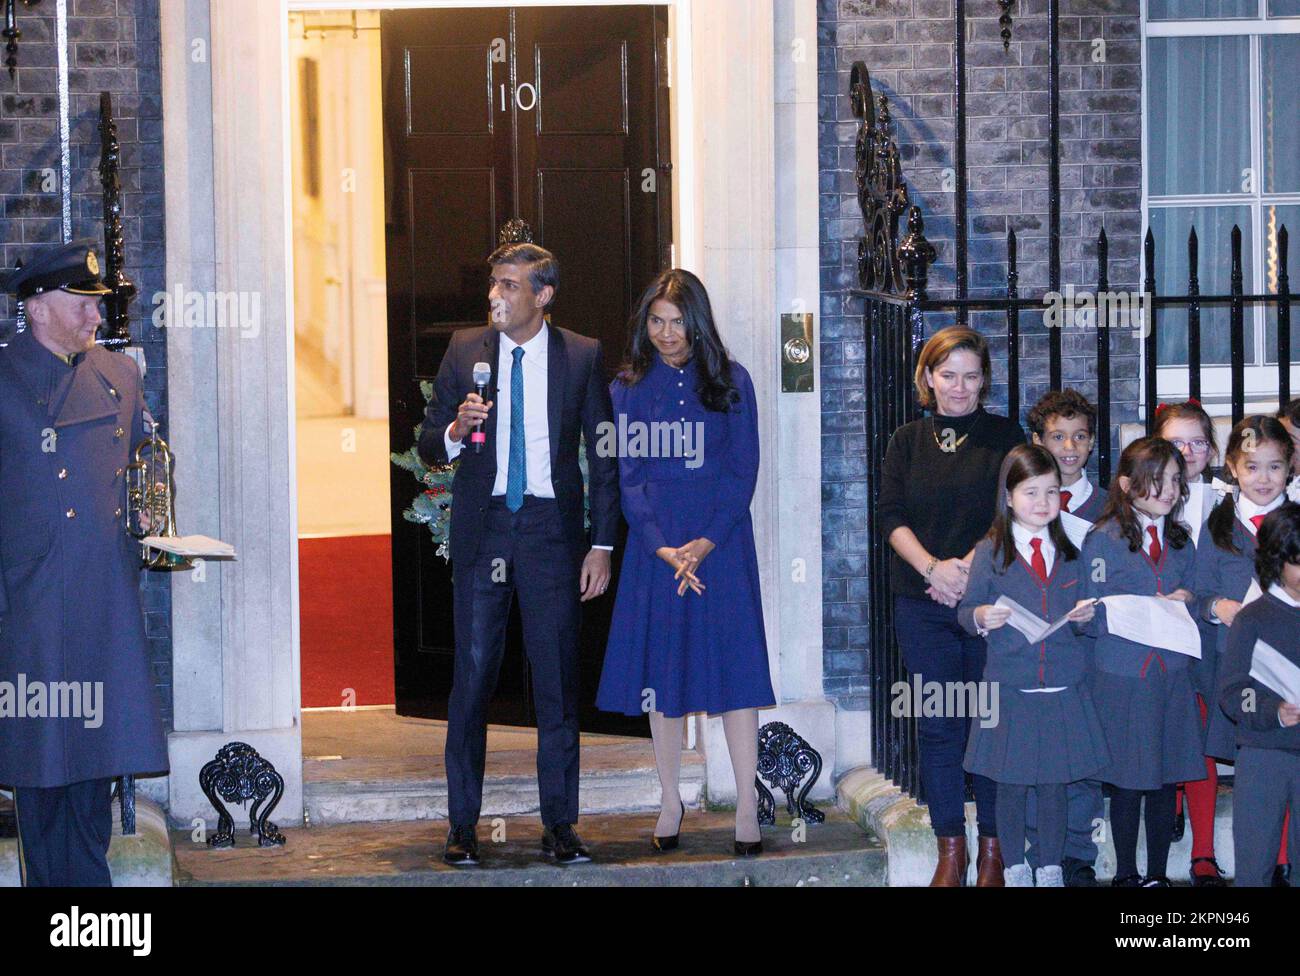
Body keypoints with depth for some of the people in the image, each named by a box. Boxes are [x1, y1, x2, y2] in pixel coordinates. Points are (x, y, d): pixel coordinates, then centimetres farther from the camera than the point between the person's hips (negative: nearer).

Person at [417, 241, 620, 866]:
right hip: (481, 529, 1)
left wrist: (602, 544, 0)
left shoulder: (582, 356, 2)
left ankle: (560, 824, 9)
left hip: (551, 531, -1)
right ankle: (462, 825, 6)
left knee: (557, 679, 2)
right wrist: (455, 431, -15)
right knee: (471, 677, 0)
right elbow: (428, 444, 8)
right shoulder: (465, 350, 5)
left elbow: (604, 456, 5)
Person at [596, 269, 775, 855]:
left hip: (721, 541, -1)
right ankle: (671, 802, 13)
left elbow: (743, 470, -1)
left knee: (732, 665, -4)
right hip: (656, 547, 2)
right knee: (661, 670, 4)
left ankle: (747, 807, -1)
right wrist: (662, 547, -12)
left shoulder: (730, 383, 3)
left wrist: (707, 541, -12)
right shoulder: (628, 390, 6)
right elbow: (628, 477, 2)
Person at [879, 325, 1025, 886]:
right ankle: (950, 850, 7)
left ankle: (992, 848, 6)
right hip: (923, 603, 2)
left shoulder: (1006, 437, 5)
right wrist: (932, 567, -12)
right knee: (938, 725, 2)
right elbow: (892, 517, 5)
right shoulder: (907, 441, 12)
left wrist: (971, 565, -14)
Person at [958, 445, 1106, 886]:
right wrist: (981, 617, -21)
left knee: (1055, 783, 8)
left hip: (1063, 690, 2)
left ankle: (1051, 870, 20)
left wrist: (1087, 615, -7)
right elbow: (966, 611, 1)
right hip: (1009, 689, -2)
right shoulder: (991, 552, -2)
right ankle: (1015, 869, 20)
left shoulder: (1071, 552, 8)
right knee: (1011, 784, 6)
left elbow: (1081, 612, 15)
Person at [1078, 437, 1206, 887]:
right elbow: (1093, 619, -8)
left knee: (1166, 781, 7)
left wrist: (1185, 603, -6)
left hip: (1172, 675, 4)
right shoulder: (1102, 541, -6)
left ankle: (1158, 874, 18)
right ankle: (1126, 874, 16)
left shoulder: (1180, 541, 10)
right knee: (1128, 782, 3)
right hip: (1122, 676, -4)